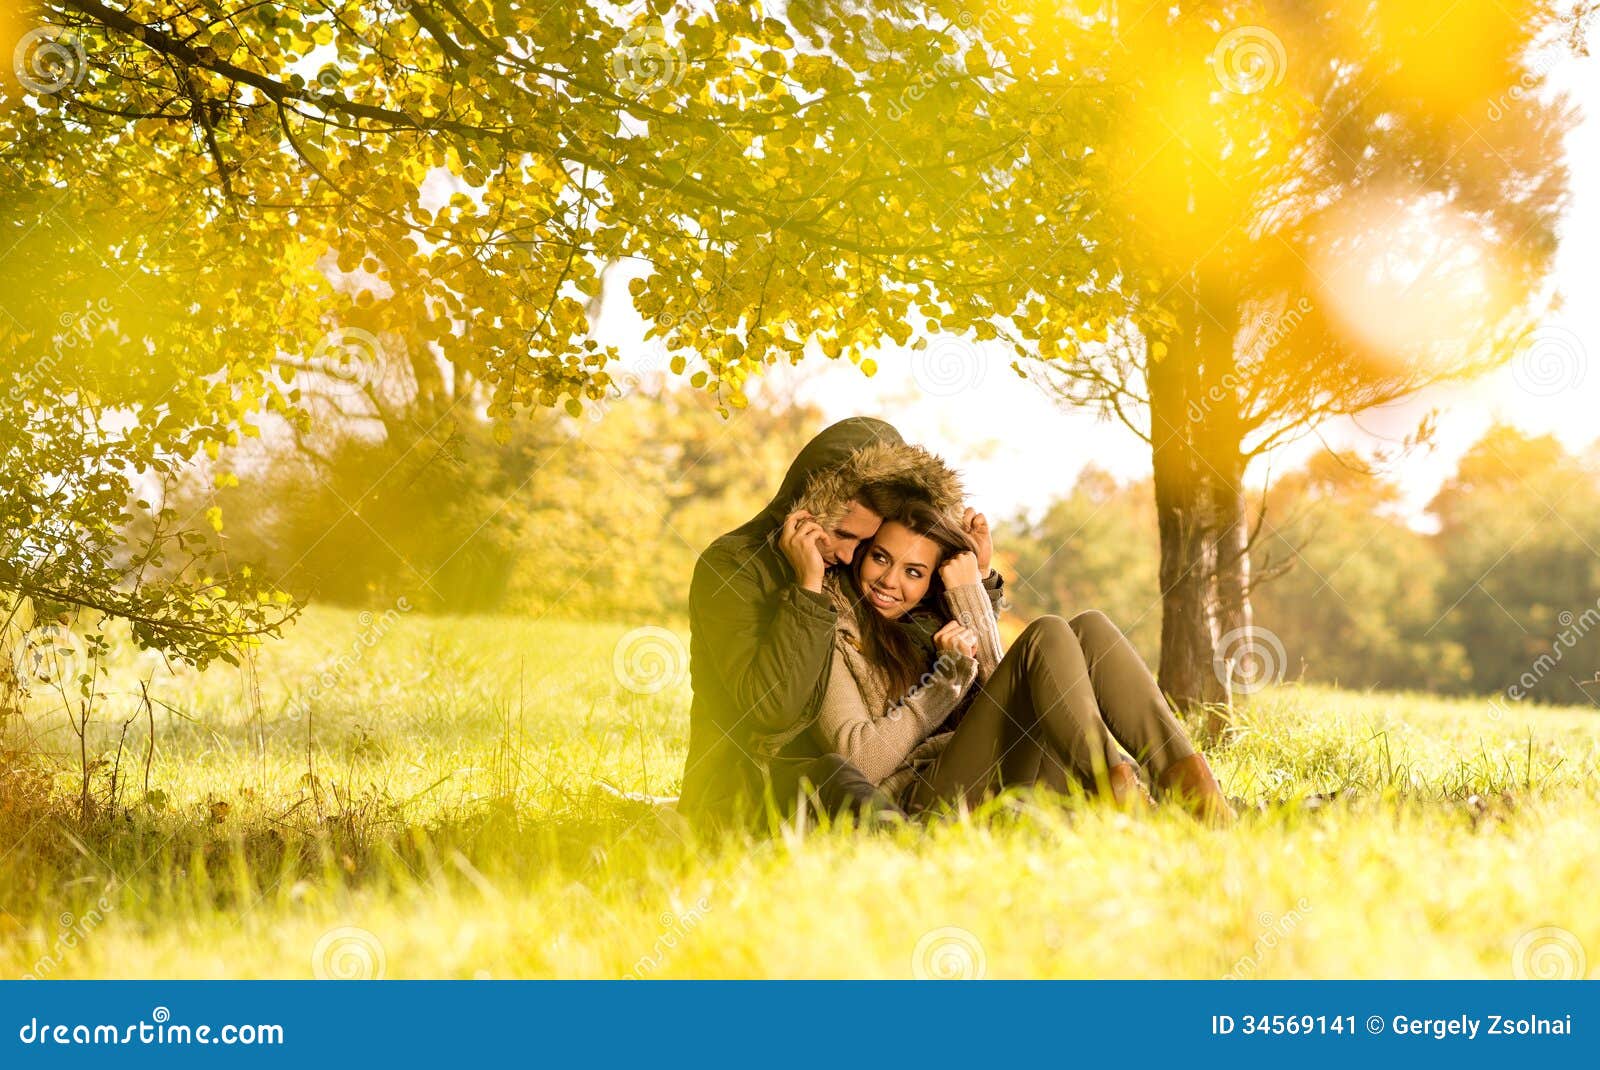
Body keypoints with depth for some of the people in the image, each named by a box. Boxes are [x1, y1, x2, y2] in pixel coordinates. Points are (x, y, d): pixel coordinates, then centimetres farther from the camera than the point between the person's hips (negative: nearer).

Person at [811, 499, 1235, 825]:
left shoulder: (926, 616, 23)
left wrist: (972, 593, 3)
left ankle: (1192, 786, -27)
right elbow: (861, 763, -10)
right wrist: (948, 673, -11)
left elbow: (994, 687, 7)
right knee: (1046, 636, -20)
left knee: (1089, 629, -8)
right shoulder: (832, 623, 3)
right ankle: (1118, 792, -42)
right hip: (922, 800, -7)